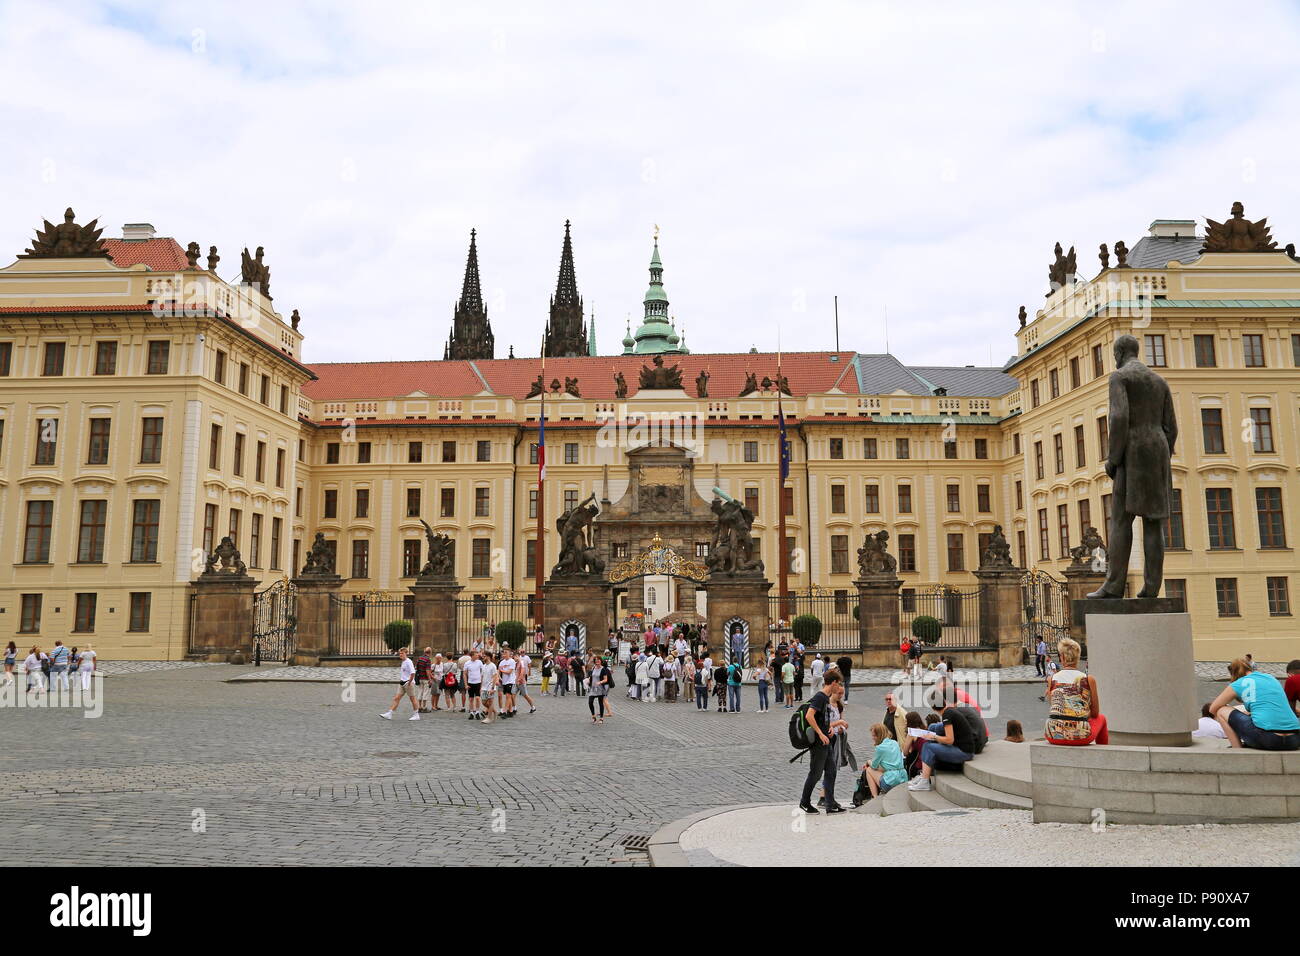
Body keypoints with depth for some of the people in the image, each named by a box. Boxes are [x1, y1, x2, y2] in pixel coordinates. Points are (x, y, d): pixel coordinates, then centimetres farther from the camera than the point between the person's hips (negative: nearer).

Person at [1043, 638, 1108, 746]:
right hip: (1080, 737, -1)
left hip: (1053, 736, 2)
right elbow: (1095, 713, 6)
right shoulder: (1089, 679, -3)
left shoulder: (1052, 679, 2)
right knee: (1101, 718, 31)